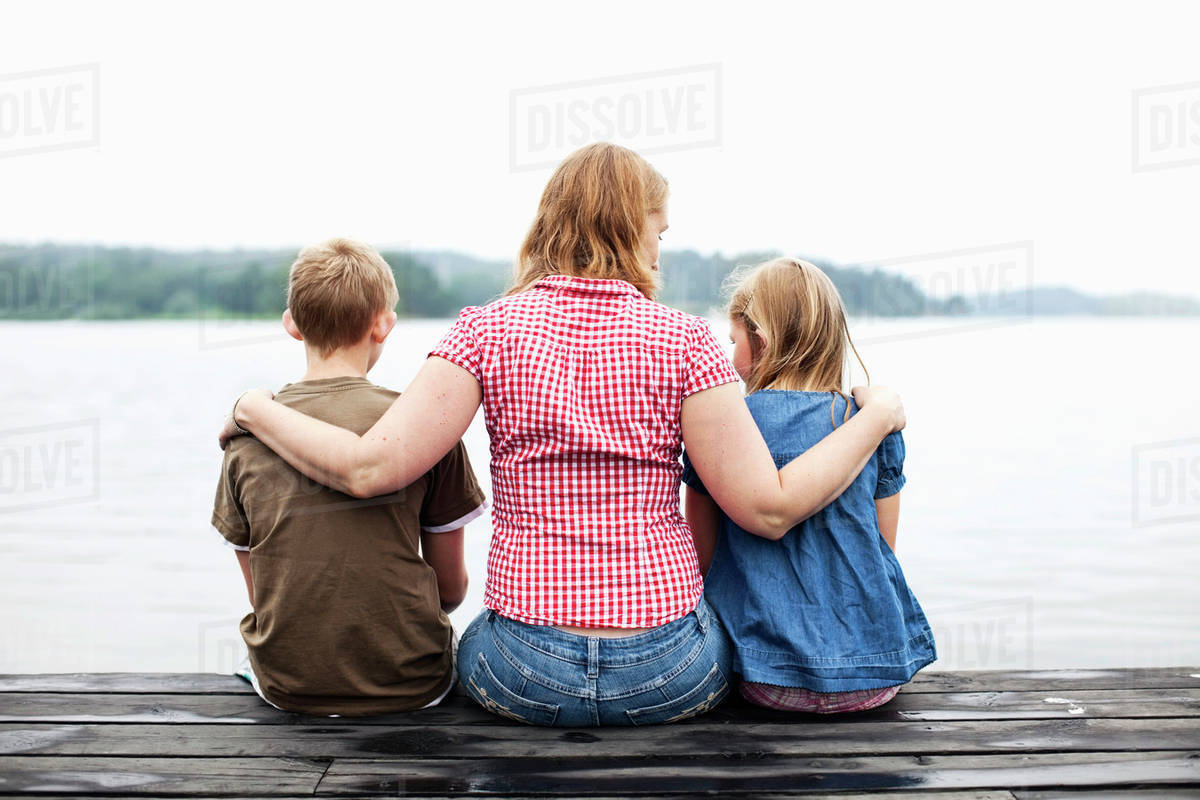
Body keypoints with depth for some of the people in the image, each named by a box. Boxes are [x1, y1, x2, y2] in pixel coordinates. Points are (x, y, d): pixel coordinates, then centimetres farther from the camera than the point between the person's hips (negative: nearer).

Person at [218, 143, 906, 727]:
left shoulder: (488, 331, -5)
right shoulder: (683, 342, -6)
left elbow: (369, 469, -12)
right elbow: (770, 508, -9)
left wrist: (257, 409, 4)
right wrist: (876, 418, 4)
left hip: (525, 675, 1)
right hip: (671, 678, 0)